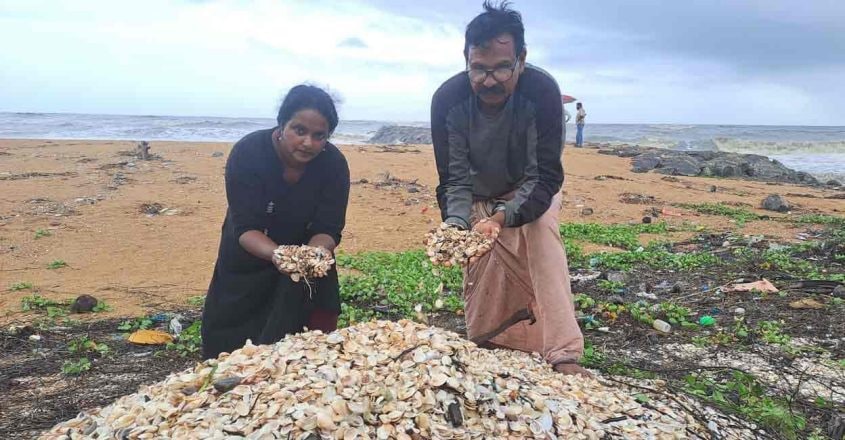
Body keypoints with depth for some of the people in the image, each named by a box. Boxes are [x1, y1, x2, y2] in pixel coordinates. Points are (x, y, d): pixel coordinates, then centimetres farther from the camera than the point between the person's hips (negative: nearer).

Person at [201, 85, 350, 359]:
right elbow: (246, 228, -30)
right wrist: (278, 254, -49)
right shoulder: (247, 153, -28)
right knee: (229, 343, 11)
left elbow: (327, 229, -21)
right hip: (251, 258, 0)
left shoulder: (334, 164, -23)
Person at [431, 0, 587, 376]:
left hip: (530, 190, -2)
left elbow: (545, 176, -33)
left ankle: (564, 358, -28)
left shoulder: (542, 91, -33)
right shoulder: (447, 99, -28)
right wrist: (456, 226, -44)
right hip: (478, 196, 2)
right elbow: (454, 180, -24)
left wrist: (503, 217, -51)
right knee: (480, 275, 1)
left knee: (545, 246, -26)